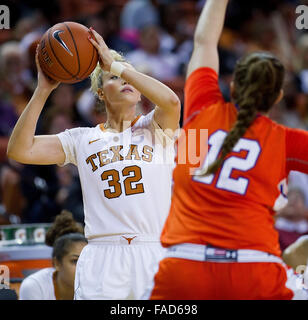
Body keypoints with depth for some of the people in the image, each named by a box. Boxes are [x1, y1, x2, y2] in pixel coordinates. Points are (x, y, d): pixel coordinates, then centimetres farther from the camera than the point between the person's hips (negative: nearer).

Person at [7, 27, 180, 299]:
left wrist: (114, 63, -8)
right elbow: (19, 150, 7)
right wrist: (43, 90, 2)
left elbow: (171, 101, -13)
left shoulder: (154, 129, 11)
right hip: (102, 257, 1)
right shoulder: (82, 140, 15)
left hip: (154, 256, -1)